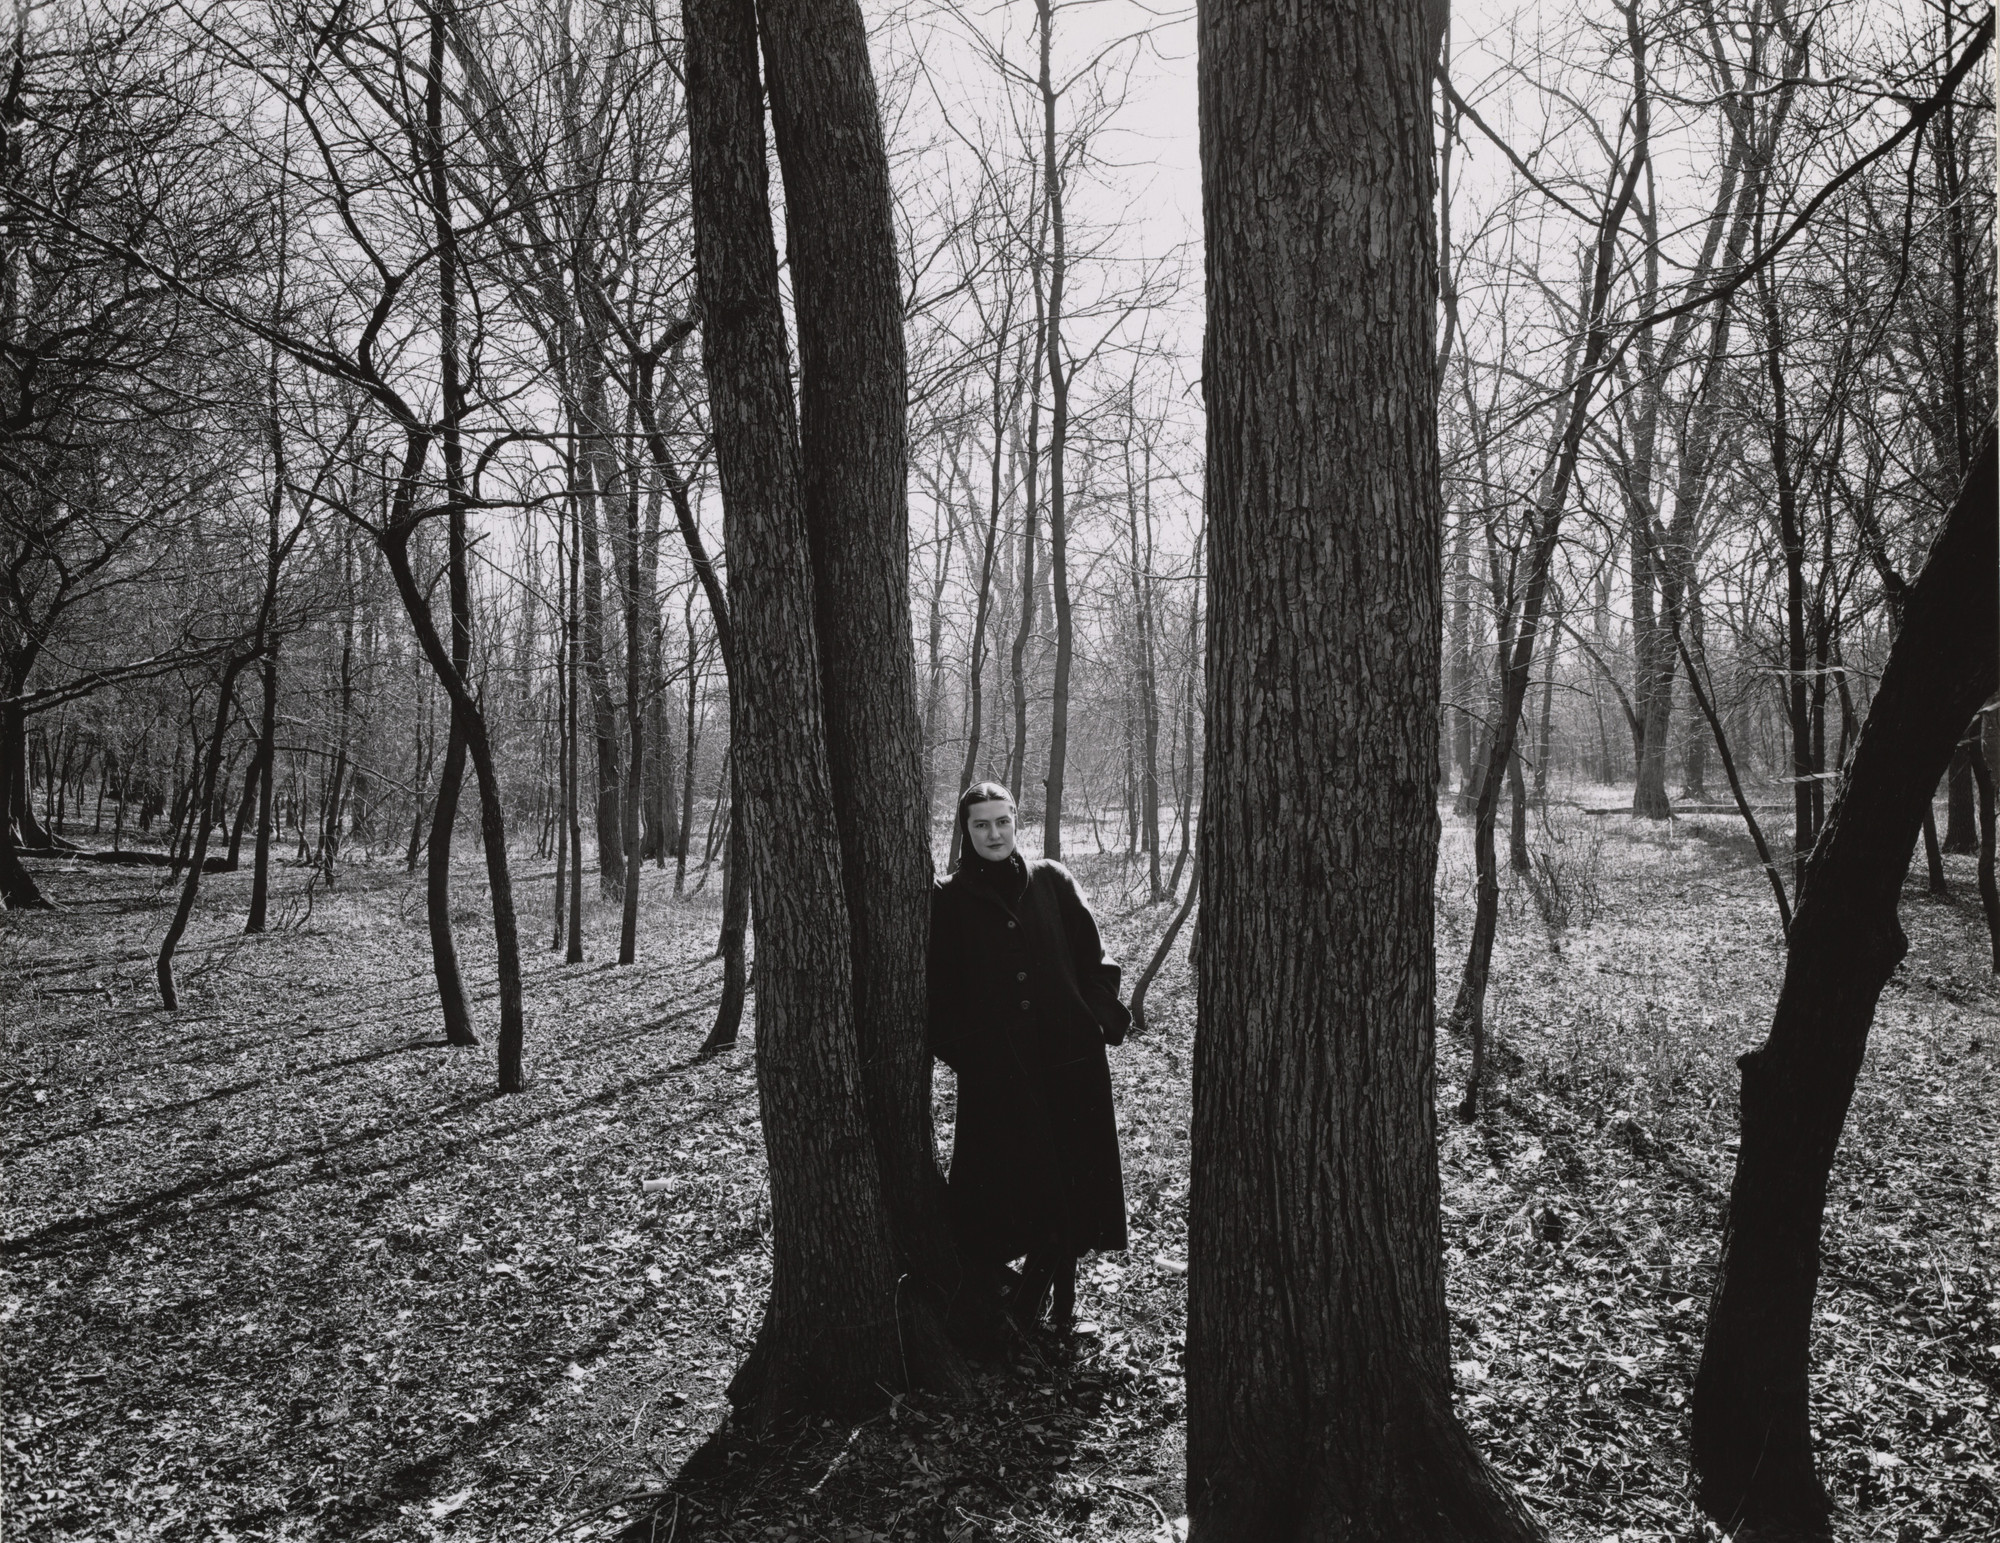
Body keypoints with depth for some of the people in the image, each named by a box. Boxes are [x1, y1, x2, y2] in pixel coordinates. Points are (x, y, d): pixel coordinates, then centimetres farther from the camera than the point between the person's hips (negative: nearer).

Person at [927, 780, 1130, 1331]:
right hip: (993, 1067, -1)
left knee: (1073, 1175, 6)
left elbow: (1093, 956, 8)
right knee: (1003, 1178, -4)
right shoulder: (949, 900, 3)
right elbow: (939, 984, 5)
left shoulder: (1052, 882, 6)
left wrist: (1102, 1017, -3)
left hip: (1070, 1058, 2)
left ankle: (1063, 1293, 23)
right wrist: (957, 1045, -5)